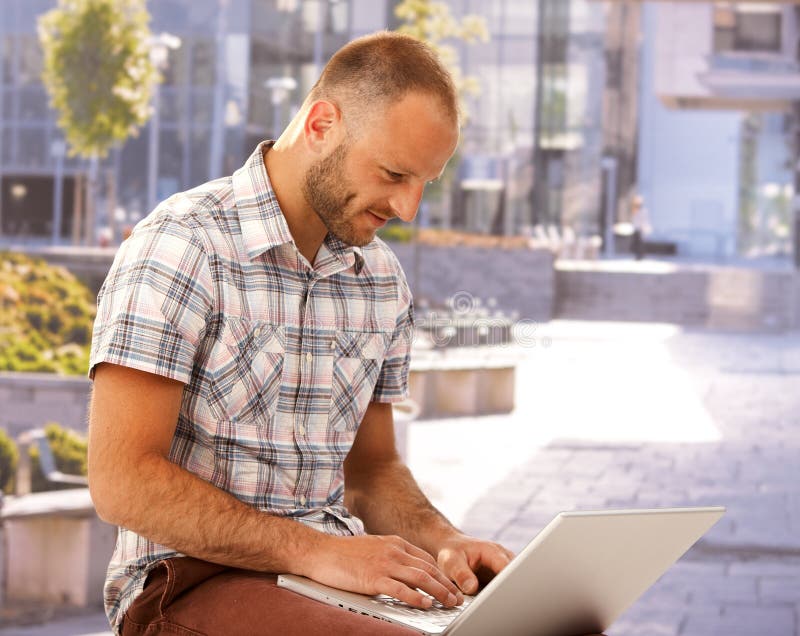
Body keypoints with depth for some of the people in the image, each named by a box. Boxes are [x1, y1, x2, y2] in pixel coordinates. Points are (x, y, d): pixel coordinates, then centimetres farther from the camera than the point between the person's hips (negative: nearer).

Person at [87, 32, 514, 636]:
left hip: (339, 569, 7)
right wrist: (316, 551, -21)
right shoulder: (180, 246, -11)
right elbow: (123, 481, -17)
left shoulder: (382, 278, 12)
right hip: (194, 580, -7)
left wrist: (443, 541, 0)